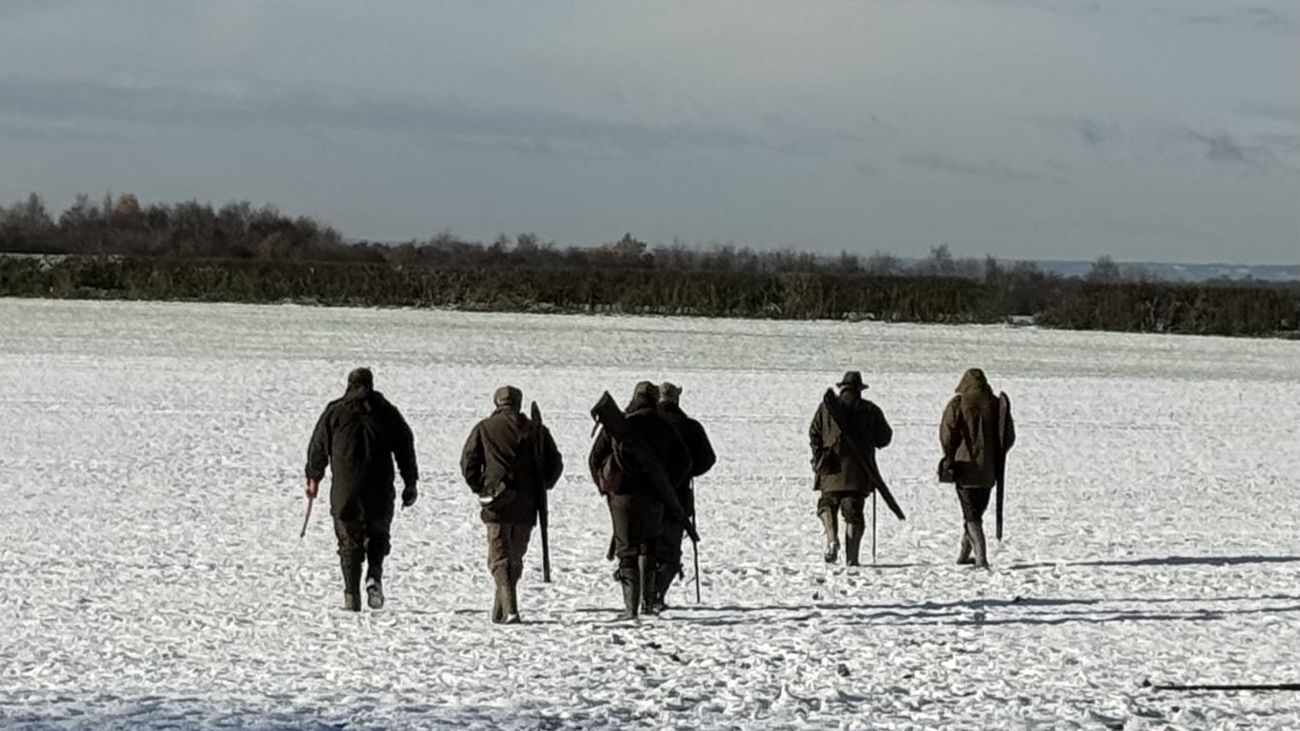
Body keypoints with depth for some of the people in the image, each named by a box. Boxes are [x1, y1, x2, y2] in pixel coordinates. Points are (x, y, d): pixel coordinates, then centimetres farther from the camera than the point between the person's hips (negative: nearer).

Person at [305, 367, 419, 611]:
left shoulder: (335, 412, 5)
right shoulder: (388, 412, 7)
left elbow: (318, 447, 10)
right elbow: (405, 448, 7)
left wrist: (313, 478, 22)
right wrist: (410, 484, 13)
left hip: (344, 491, 0)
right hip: (379, 491, 0)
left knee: (349, 541, 7)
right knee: (378, 535, 16)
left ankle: (352, 595, -1)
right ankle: (374, 576, -10)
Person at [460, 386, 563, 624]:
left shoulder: (484, 429, 0)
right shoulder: (536, 430, 6)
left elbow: (468, 462, -3)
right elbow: (555, 464, 7)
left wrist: (479, 488, 10)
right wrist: (540, 487, 20)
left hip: (497, 505, -3)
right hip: (527, 506, 3)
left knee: (499, 558, -3)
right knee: (515, 558, 15)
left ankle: (509, 610, -21)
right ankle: (500, 611, 22)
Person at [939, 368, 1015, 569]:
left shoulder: (957, 405, -9)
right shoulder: (998, 405, 1)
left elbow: (947, 434, -11)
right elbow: (1009, 437, 4)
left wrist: (950, 457, 4)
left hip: (965, 467, -3)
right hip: (988, 470, 3)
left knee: (971, 515, -1)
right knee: (975, 512, 19)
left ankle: (981, 558, -12)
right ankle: (965, 553, 28)